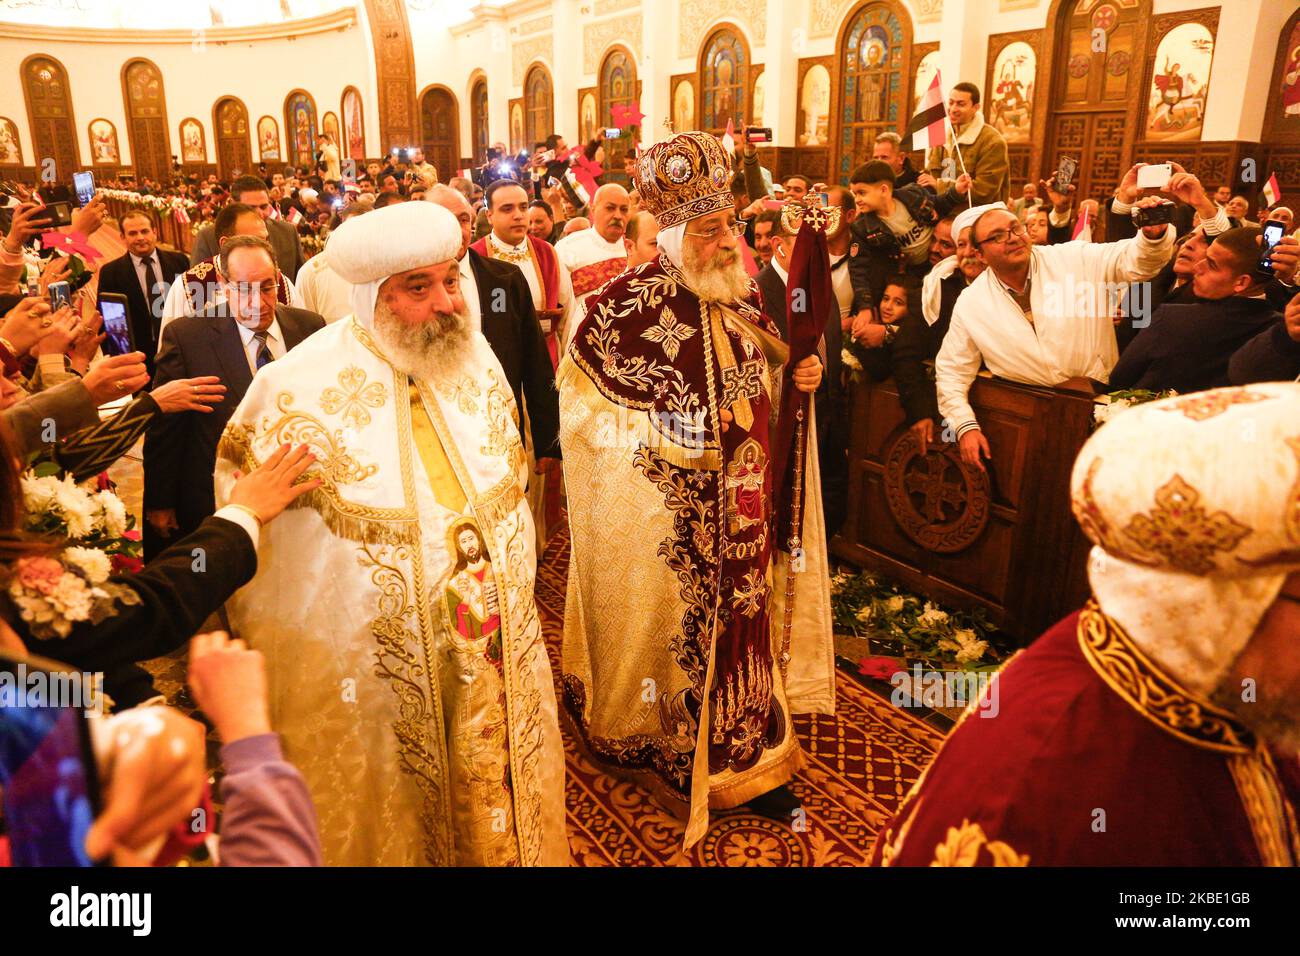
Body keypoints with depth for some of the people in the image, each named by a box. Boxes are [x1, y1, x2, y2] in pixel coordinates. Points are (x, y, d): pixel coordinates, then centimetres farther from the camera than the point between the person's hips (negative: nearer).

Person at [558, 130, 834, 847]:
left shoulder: (737, 294, 4)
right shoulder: (628, 304, -15)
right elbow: (580, 395, -12)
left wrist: (799, 376, -4)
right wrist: (657, 437, -20)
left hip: (742, 514, 6)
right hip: (667, 517, -6)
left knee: (742, 624, 15)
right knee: (672, 627, 10)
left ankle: (744, 759, 34)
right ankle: (665, 756, 34)